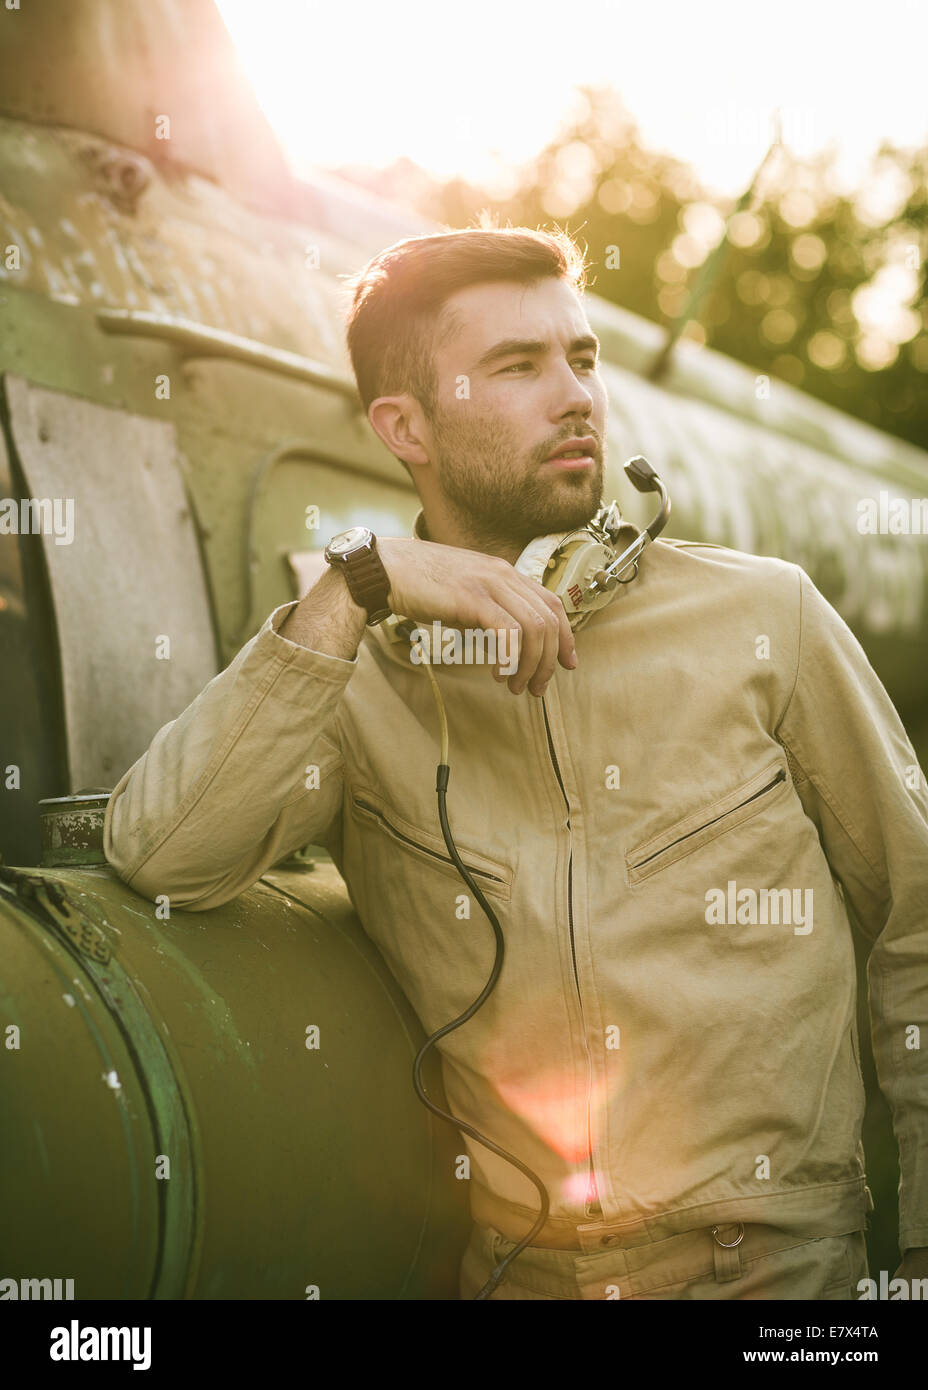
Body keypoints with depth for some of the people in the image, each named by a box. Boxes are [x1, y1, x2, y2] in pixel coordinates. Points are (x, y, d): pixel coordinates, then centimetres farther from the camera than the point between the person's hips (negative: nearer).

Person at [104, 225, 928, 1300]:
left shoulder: (759, 616, 1)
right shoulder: (356, 672, 2)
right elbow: (157, 860, -14)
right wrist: (355, 589, -19)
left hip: (775, 1251, 0)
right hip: (510, 1260, 1)